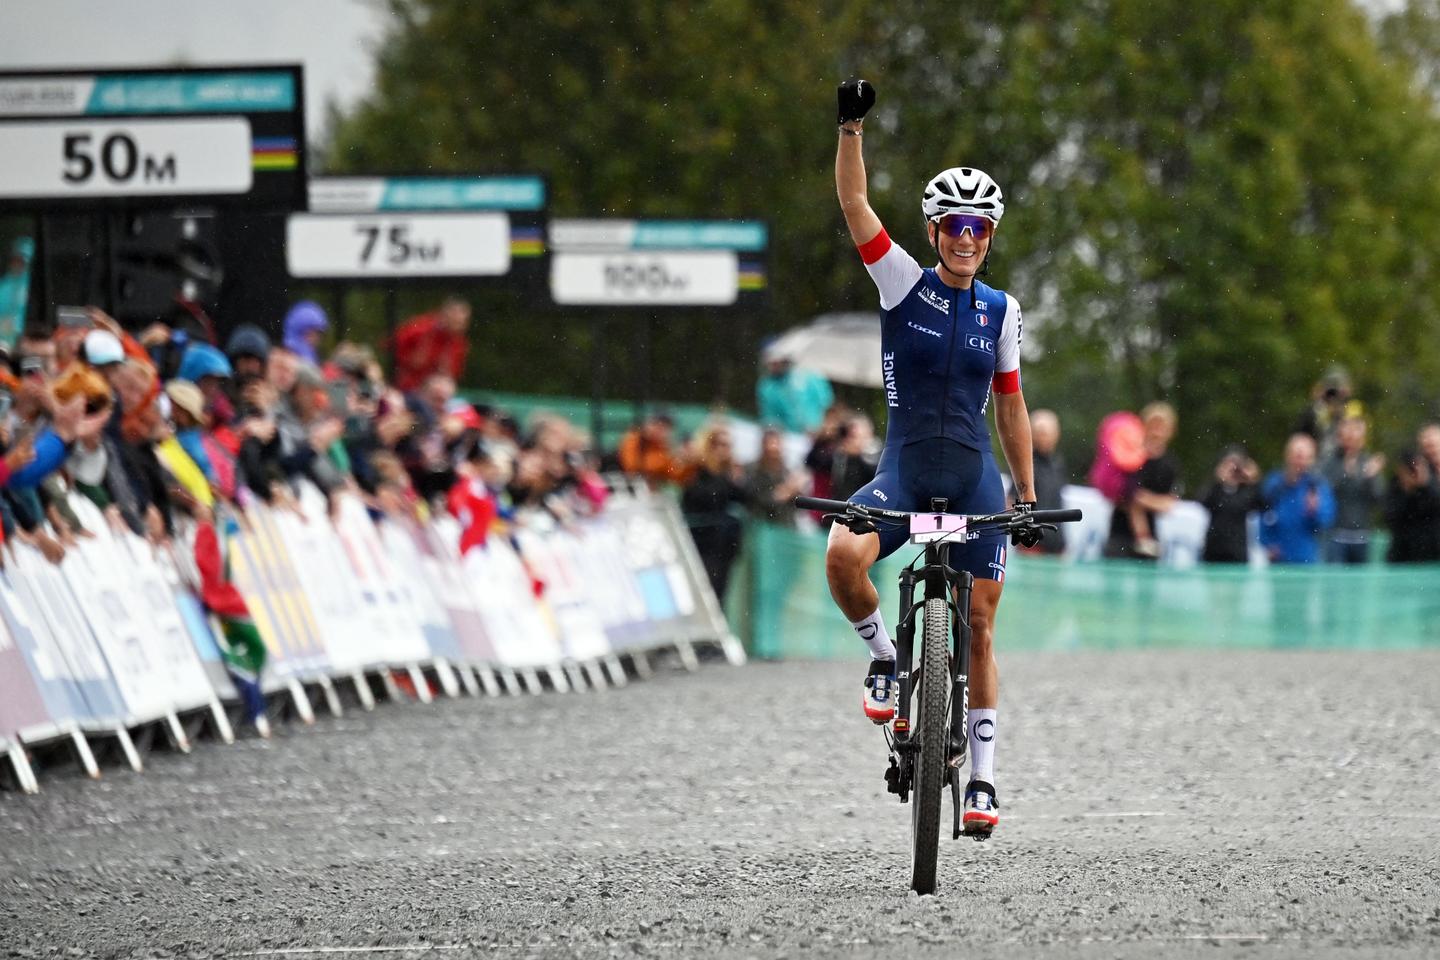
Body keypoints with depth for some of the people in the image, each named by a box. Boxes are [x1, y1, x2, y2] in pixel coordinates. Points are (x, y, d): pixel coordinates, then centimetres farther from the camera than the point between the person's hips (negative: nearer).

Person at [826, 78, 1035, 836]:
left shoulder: (1000, 310, 7)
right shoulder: (902, 284, 0)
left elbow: (1010, 405, 12)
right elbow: (854, 204, -11)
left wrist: (1028, 495, 10)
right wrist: (851, 128, -23)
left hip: (975, 476, 2)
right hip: (904, 468, -2)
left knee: (979, 632, 3)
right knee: (843, 554, -32)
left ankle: (982, 775, 13)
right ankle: (884, 657, -4)